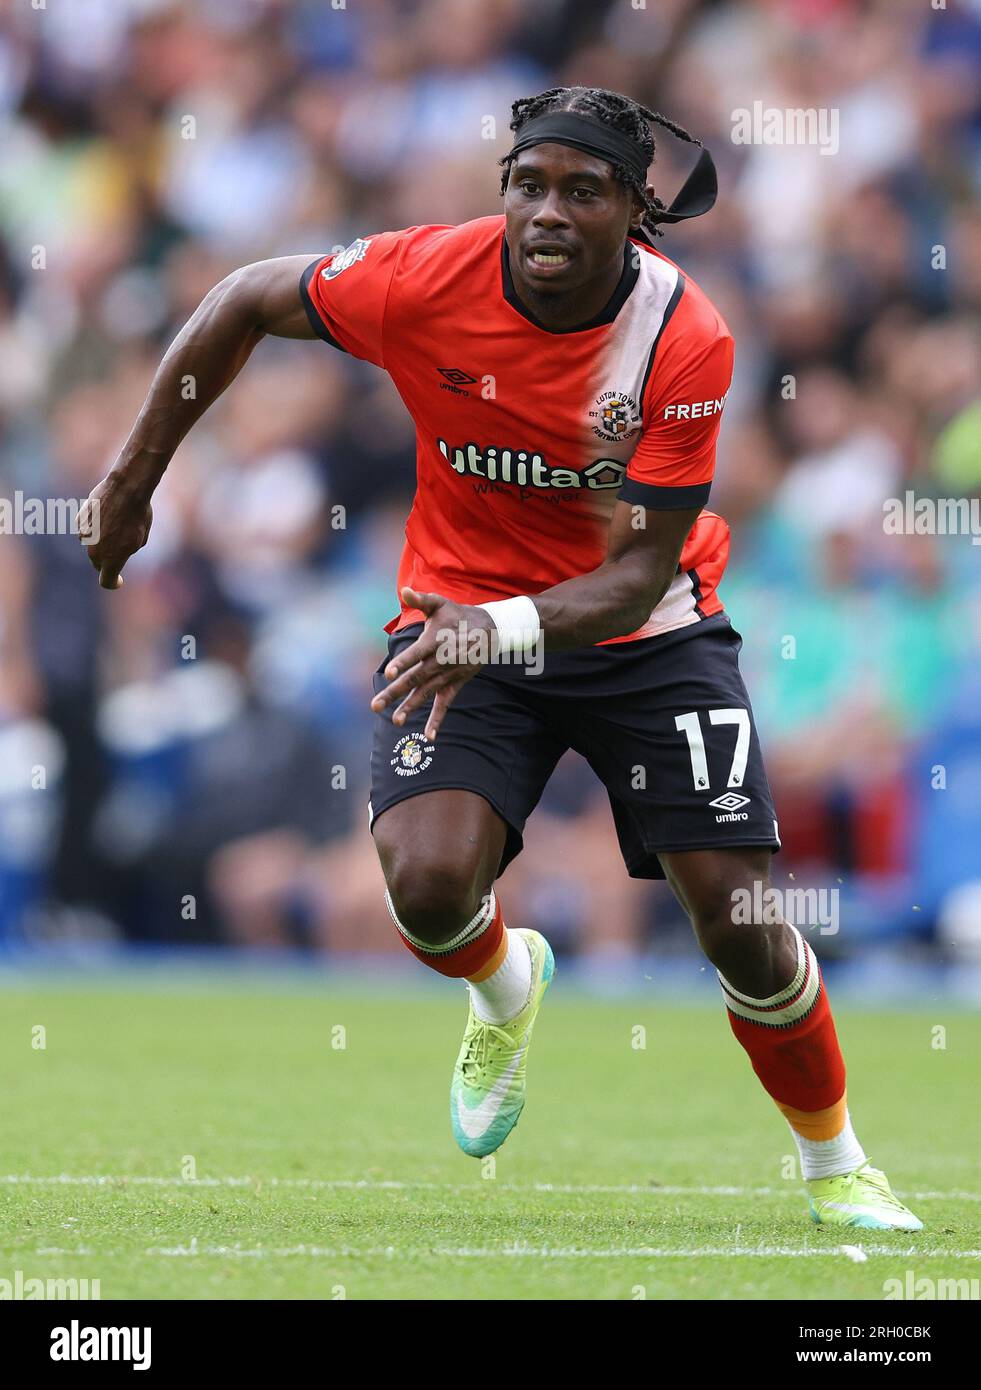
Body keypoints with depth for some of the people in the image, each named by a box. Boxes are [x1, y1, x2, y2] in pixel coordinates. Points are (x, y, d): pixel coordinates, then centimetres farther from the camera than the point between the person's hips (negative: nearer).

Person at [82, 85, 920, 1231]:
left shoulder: (686, 338, -23)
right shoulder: (429, 279, -20)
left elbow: (642, 570, -24)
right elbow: (247, 301, -2)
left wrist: (504, 627, -41)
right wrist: (133, 477, 0)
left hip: (643, 636, -1)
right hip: (462, 616, 1)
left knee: (743, 922, -9)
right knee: (428, 887, -23)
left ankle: (835, 1169, 19)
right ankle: (506, 986, 17)